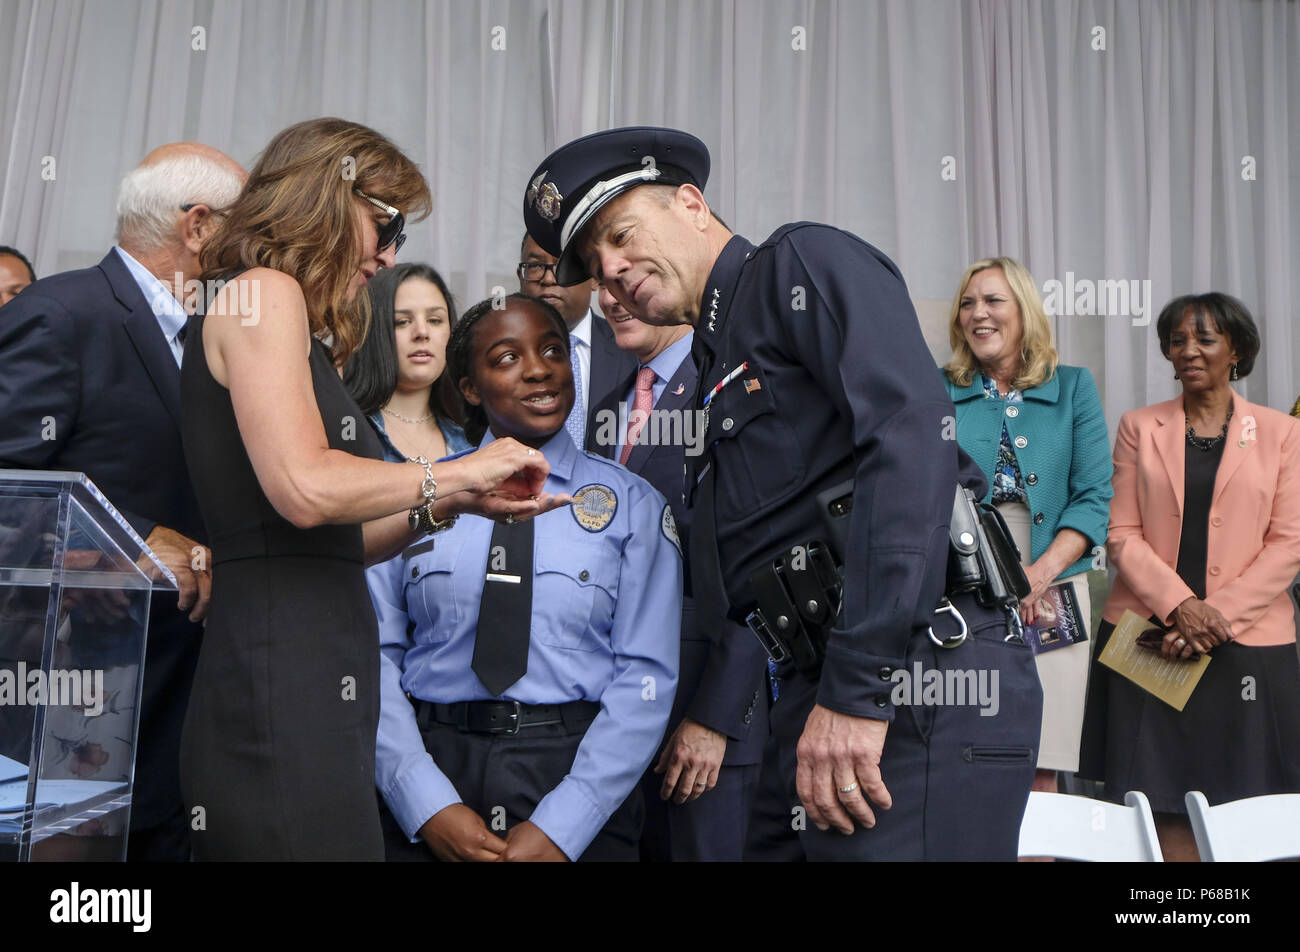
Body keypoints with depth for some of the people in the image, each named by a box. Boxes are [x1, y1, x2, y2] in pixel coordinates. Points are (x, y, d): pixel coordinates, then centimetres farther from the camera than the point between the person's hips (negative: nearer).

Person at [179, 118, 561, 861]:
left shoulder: (306, 335, 22)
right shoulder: (261, 293, -5)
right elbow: (303, 488, -19)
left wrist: (448, 505, 10)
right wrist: (457, 472, -8)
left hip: (322, 680, 9)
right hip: (286, 682, -9)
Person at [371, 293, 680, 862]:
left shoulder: (632, 504, 0)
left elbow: (646, 675, -6)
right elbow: (377, 654, -2)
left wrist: (559, 827, -15)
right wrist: (430, 806, -14)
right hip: (436, 767, 1)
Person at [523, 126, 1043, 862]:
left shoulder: (804, 263, -1)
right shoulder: (716, 376, 24)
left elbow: (912, 433, -17)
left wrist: (860, 689, -21)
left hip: (923, 669, -8)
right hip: (820, 688, 8)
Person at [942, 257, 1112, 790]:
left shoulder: (1073, 388, 11)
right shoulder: (939, 392, 10)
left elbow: (1094, 497, 3)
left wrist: (1040, 573, -12)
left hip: (1051, 594, 1)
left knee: (1039, 774, 0)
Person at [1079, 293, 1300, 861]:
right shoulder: (1140, 427, 9)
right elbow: (1122, 534, 2)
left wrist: (1219, 615, -12)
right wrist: (1179, 605, -13)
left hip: (1247, 641, 0)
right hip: (1149, 642, 0)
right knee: (1163, 813, -1)